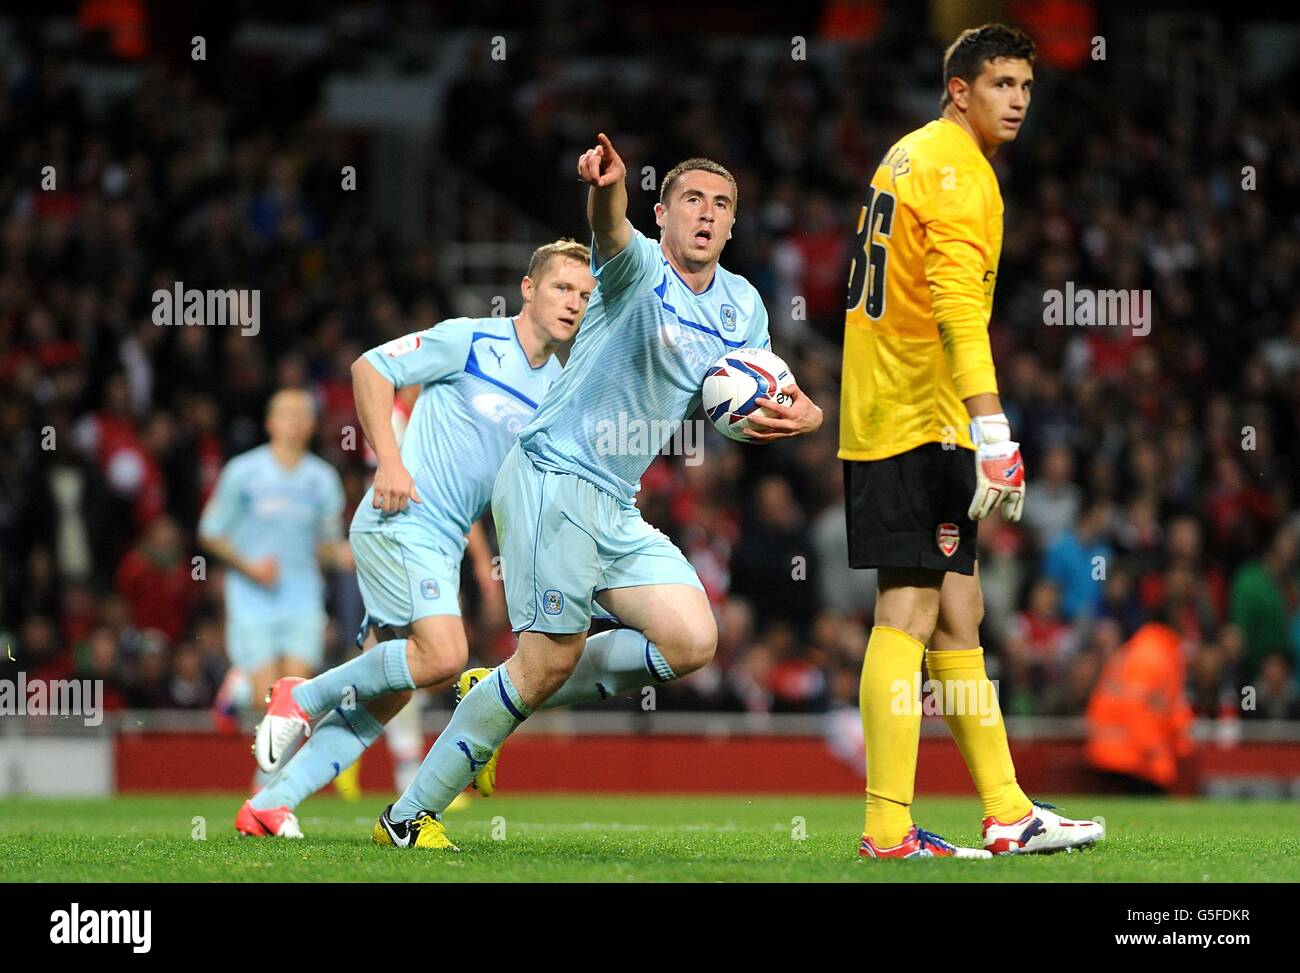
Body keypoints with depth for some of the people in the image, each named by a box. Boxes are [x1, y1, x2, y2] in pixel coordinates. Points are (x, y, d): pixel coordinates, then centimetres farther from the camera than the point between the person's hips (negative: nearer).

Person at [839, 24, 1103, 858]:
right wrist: (992, 429, -30)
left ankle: (1007, 814, 15)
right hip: (921, 421, -10)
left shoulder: (909, 157, 19)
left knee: (958, 612, 11)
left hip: (880, 411, 10)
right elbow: (958, 307, -24)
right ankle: (888, 828, -13)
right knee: (910, 614, -11)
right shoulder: (958, 170, -12)